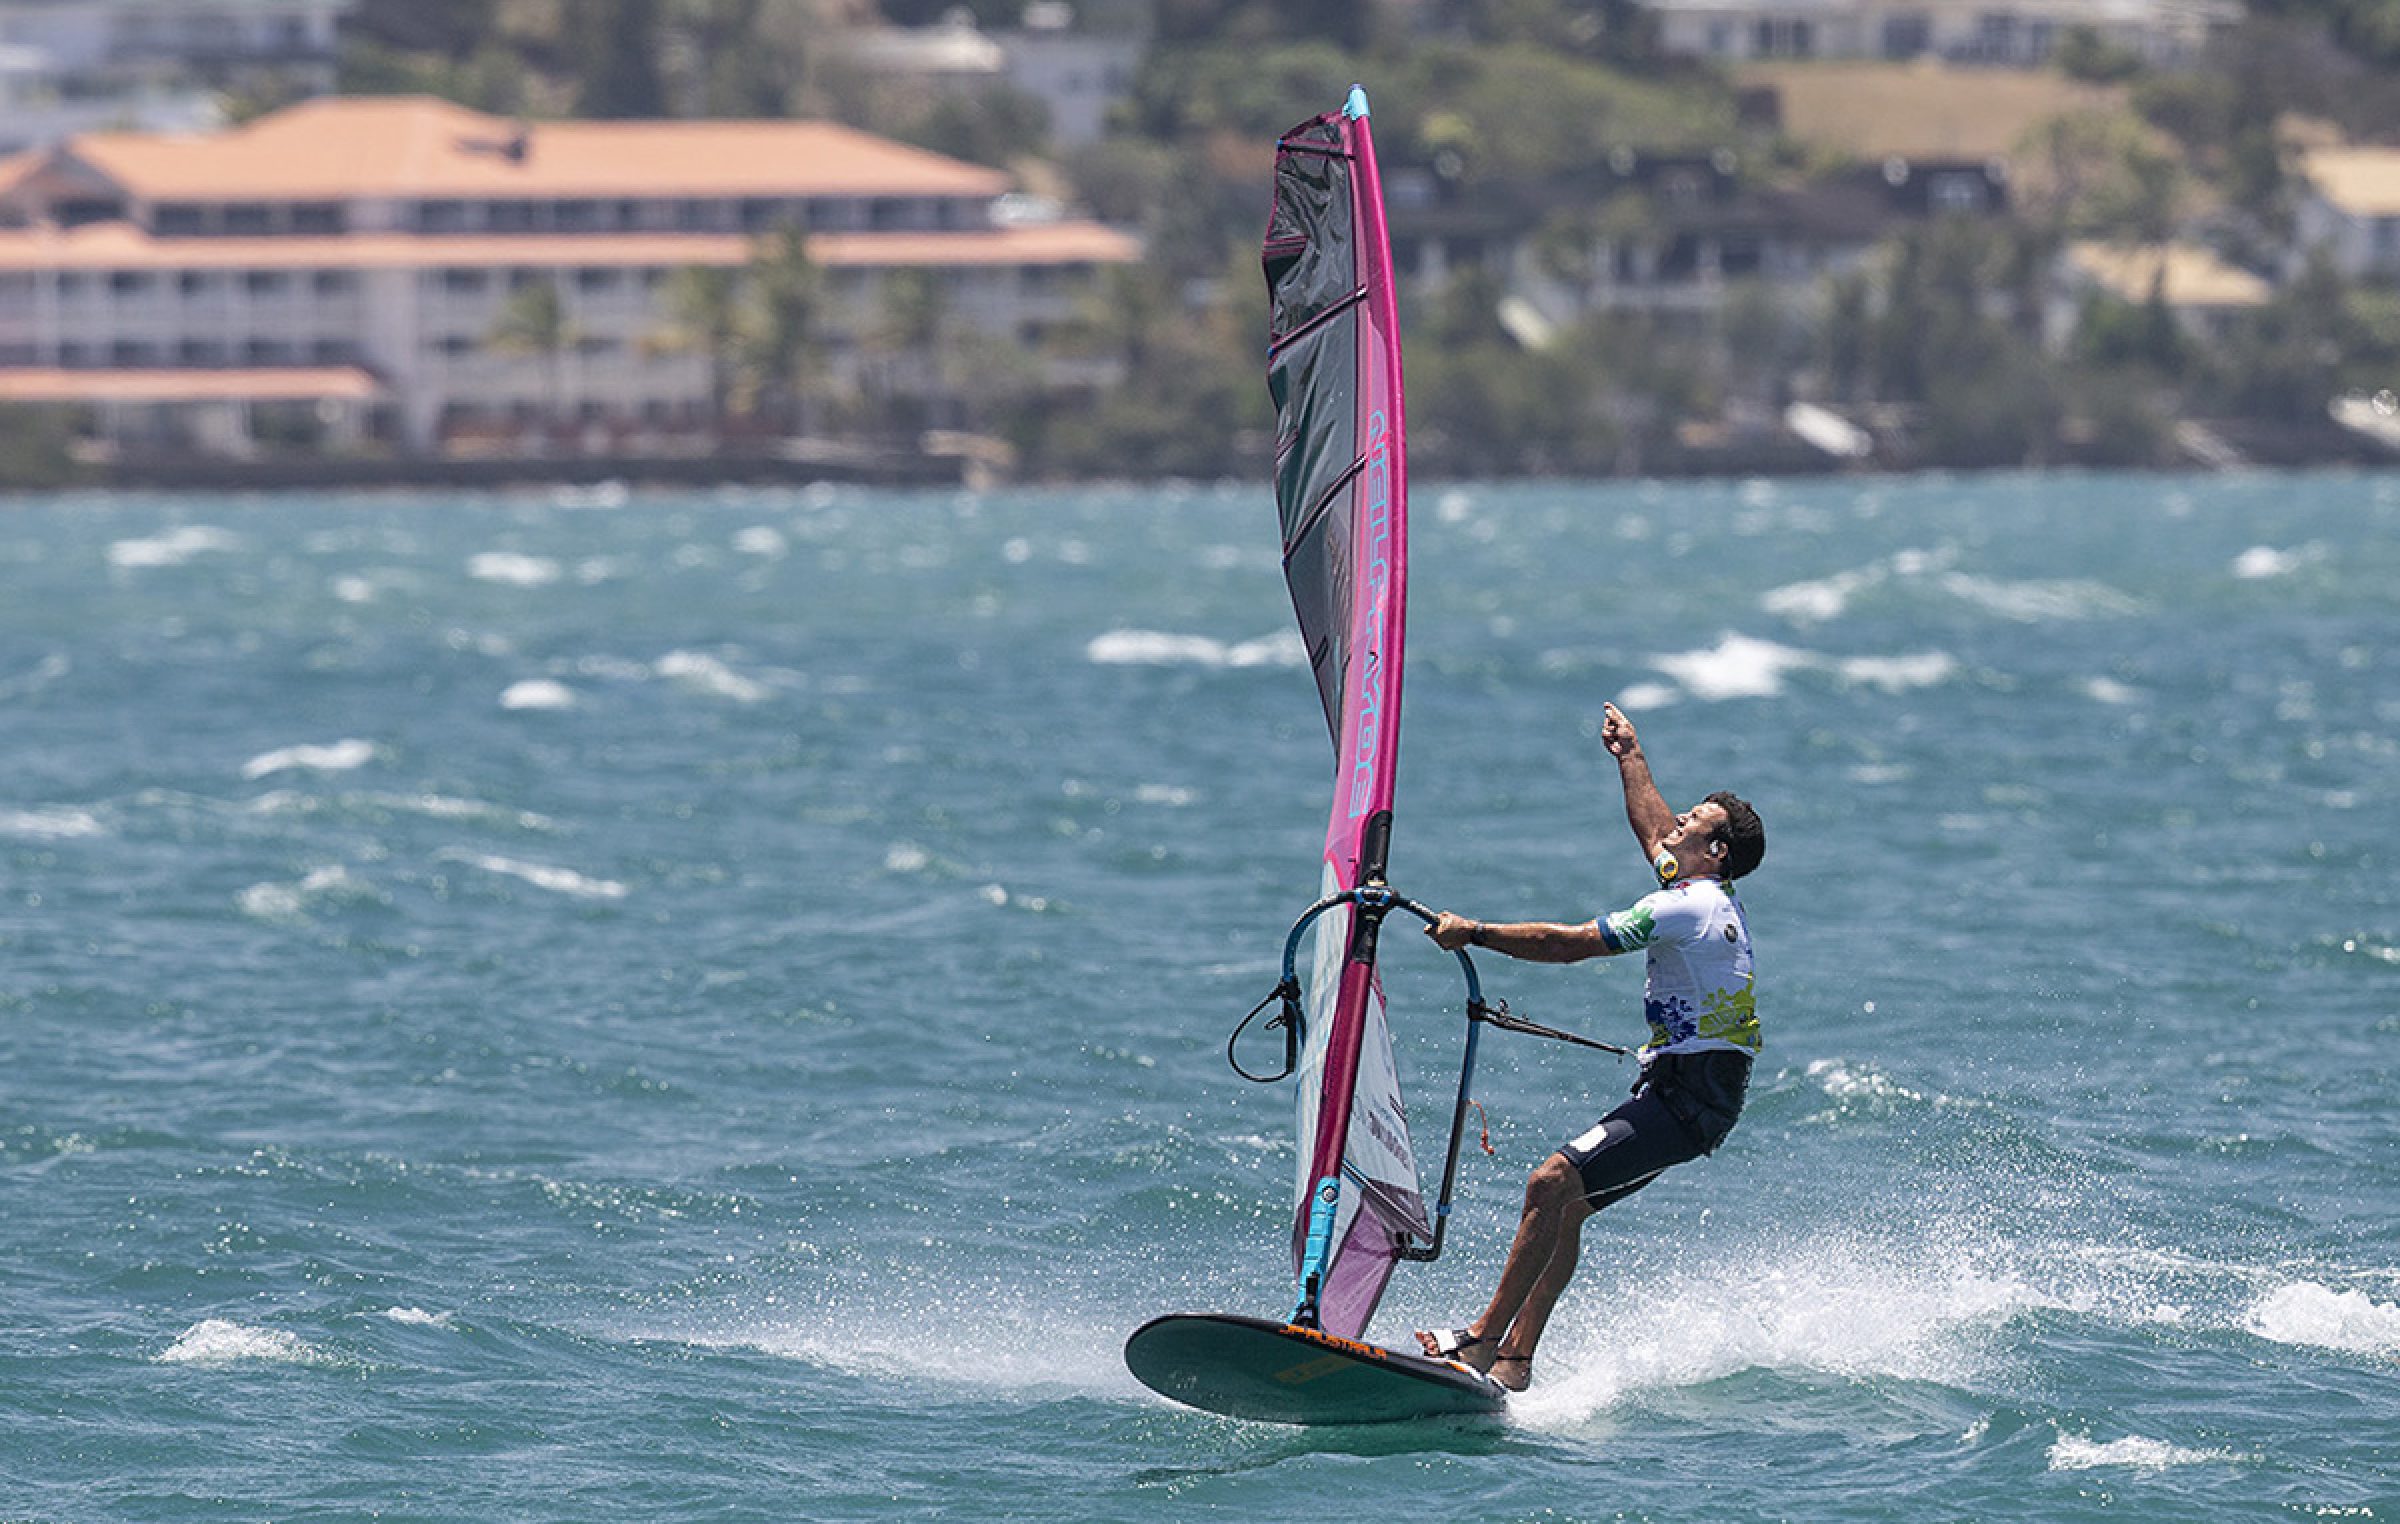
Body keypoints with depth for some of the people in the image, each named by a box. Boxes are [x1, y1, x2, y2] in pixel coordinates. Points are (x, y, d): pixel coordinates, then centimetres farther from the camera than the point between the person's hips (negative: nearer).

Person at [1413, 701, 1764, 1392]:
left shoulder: (1686, 907, -15)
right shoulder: (1713, 900, 15)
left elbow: (1567, 943, -15)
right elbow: (1652, 827, 35)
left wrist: (1473, 933, -8)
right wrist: (1631, 757, 46)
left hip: (1690, 1095, -10)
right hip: (1683, 1092, 10)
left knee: (1554, 1183, -19)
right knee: (1566, 1205, 6)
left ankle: (1486, 1336, -18)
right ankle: (1516, 1361, 1)